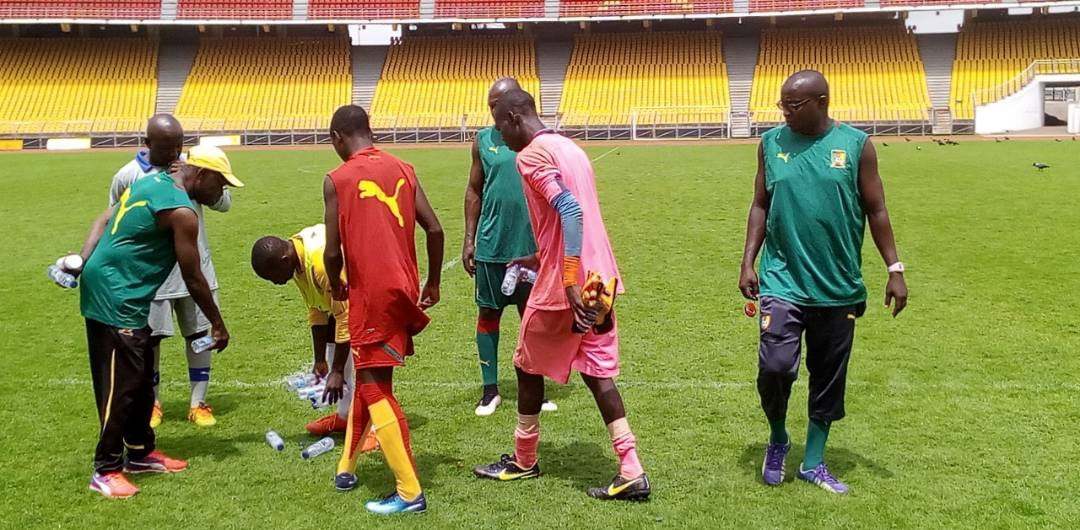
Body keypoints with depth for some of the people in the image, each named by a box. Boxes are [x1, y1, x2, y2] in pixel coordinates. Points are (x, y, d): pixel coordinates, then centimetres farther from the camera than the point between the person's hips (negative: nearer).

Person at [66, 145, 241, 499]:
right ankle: (105, 471, 3)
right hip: (117, 298, -10)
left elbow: (104, 220, 10)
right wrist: (218, 324, -1)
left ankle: (140, 452, 28)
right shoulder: (181, 211, -17)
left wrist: (83, 262, 1)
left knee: (142, 379, 17)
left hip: (101, 288, 10)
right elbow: (193, 278, -12)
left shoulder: (150, 182, 11)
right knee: (121, 385, -5)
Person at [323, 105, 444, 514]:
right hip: (405, 291, 6)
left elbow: (332, 251, -10)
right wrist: (432, 284, 15)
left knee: (375, 388, 1)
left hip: (370, 295, -6)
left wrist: (336, 286, 10)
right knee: (370, 376, 21)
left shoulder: (336, 180, -8)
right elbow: (434, 230, 3)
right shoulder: (402, 169, 6)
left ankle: (410, 493, 0)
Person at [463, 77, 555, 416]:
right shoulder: (483, 140, 3)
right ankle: (490, 389, 18)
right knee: (488, 313, 7)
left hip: (531, 247, -1)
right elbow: (474, 191, 9)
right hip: (491, 246, 1)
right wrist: (469, 240, 4)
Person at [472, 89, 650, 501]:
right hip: (602, 277, 8)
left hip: (566, 283, -8)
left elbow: (570, 212, -24)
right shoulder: (570, 148, 16)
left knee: (529, 366, 12)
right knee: (598, 371, 10)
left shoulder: (531, 155, -12)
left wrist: (571, 283, -27)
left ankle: (524, 461, 28)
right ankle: (631, 473, 4)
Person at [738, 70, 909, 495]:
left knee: (829, 379, 9)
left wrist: (894, 269, 1)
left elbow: (876, 211, 4)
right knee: (775, 366, -14)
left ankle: (813, 463, 26)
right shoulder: (772, 143, 3)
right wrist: (748, 262, 2)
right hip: (782, 281, 0)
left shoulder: (855, 145, -1)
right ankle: (778, 439, 16)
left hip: (838, 287, 1)